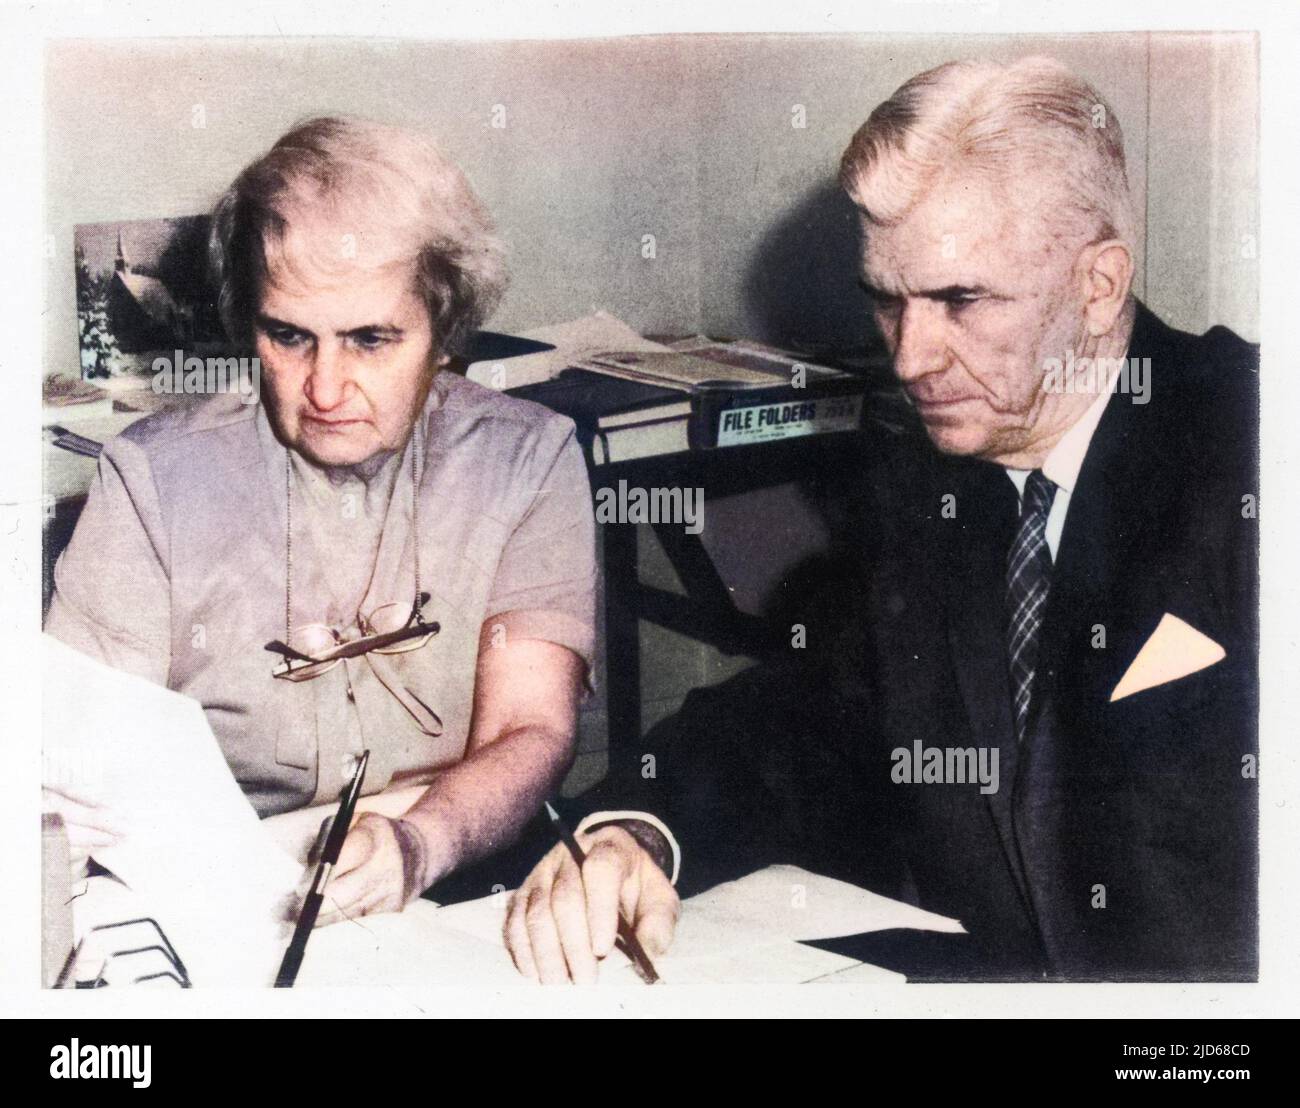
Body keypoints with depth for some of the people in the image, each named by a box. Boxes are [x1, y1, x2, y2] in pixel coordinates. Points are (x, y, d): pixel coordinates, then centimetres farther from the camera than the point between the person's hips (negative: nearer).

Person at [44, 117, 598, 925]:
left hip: (463, 889, 1)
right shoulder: (153, 475, 0)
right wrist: (63, 793, -29)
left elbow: (532, 733, -7)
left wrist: (417, 844, -28)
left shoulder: (526, 462, 0)